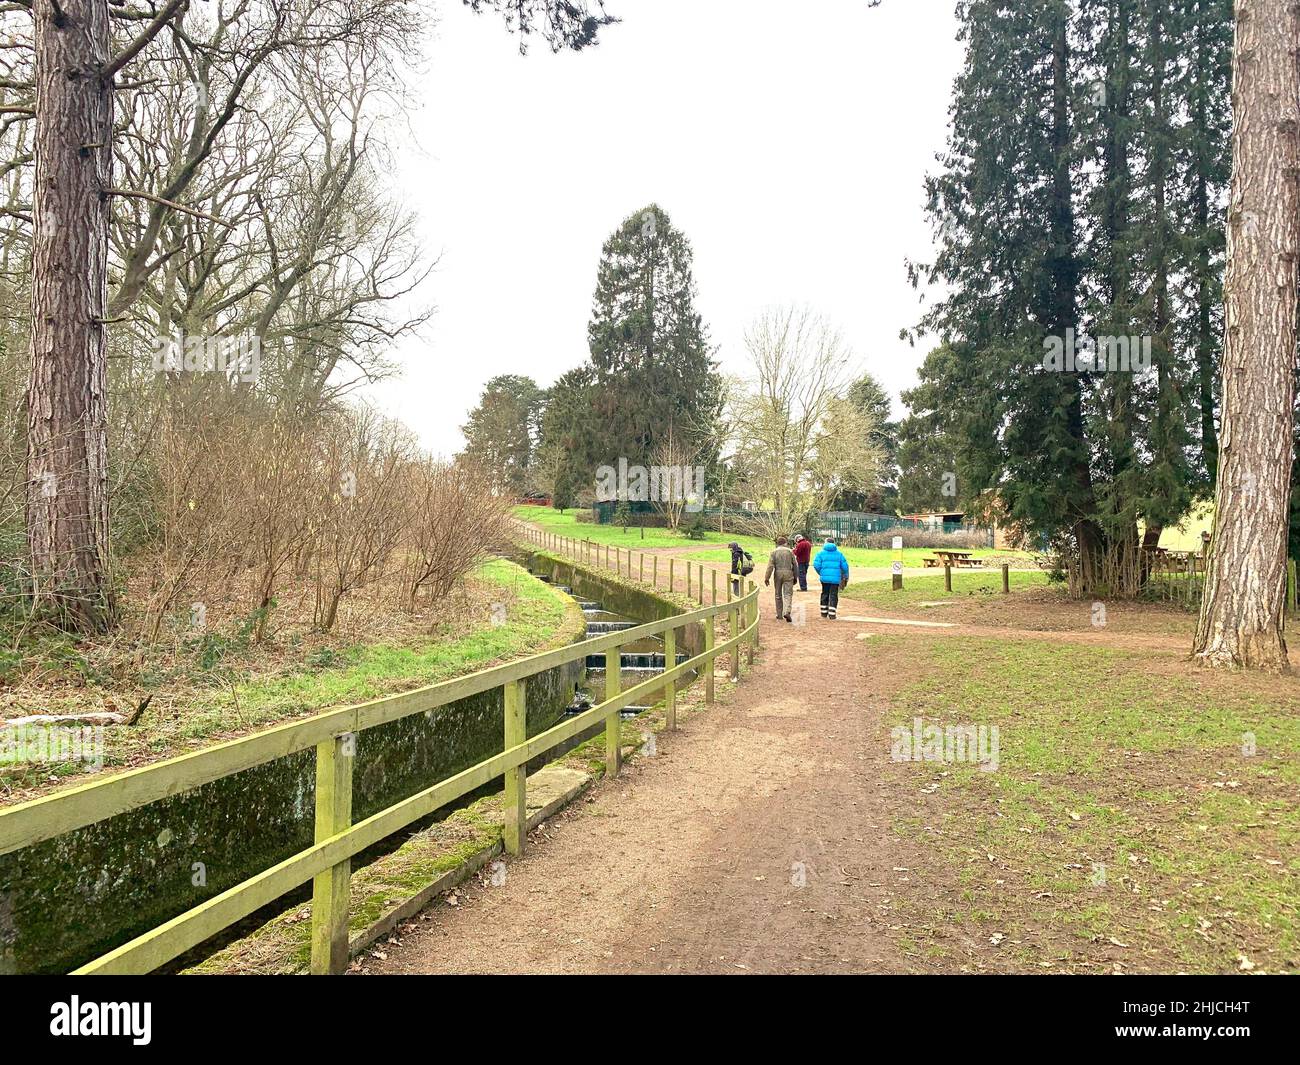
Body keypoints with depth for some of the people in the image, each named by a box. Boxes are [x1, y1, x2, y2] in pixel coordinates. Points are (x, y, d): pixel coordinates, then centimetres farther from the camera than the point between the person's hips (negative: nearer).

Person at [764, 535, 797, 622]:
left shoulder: (774, 552, 1)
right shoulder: (790, 551, 4)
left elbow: (770, 566, -7)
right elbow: (794, 565, 7)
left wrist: (767, 578, -7)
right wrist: (795, 577, 16)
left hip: (778, 574, 0)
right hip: (788, 574, 0)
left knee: (778, 595, 11)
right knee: (788, 594, -2)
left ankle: (779, 614, 16)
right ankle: (786, 612, -22)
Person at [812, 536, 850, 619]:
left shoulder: (821, 553, 2)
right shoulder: (839, 553, 5)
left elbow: (816, 565, -6)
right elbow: (844, 566, 3)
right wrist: (845, 576, 19)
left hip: (825, 578, 1)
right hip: (836, 578, 0)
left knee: (825, 594, 15)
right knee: (833, 595, 3)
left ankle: (824, 613, 21)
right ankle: (832, 614, -3)